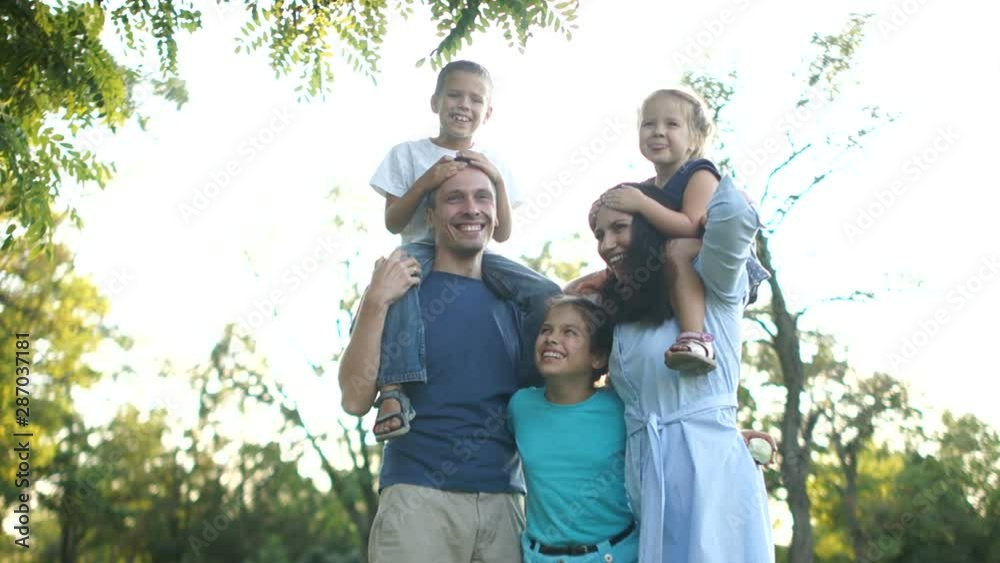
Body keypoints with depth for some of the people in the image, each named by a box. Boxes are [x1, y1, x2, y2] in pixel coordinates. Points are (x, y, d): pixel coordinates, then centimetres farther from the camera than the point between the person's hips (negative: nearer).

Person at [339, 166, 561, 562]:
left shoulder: (515, 300, 10)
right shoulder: (400, 292, 0)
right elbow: (355, 399, -8)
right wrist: (376, 301, -16)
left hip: (504, 500, 4)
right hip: (418, 496, -4)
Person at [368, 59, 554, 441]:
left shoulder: (491, 163, 14)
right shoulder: (408, 153, 5)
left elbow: (502, 234, 6)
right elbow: (393, 223, -1)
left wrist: (499, 181, -8)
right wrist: (426, 182, -15)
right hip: (423, 249, -3)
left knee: (544, 292, -21)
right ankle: (393, 388, -48)